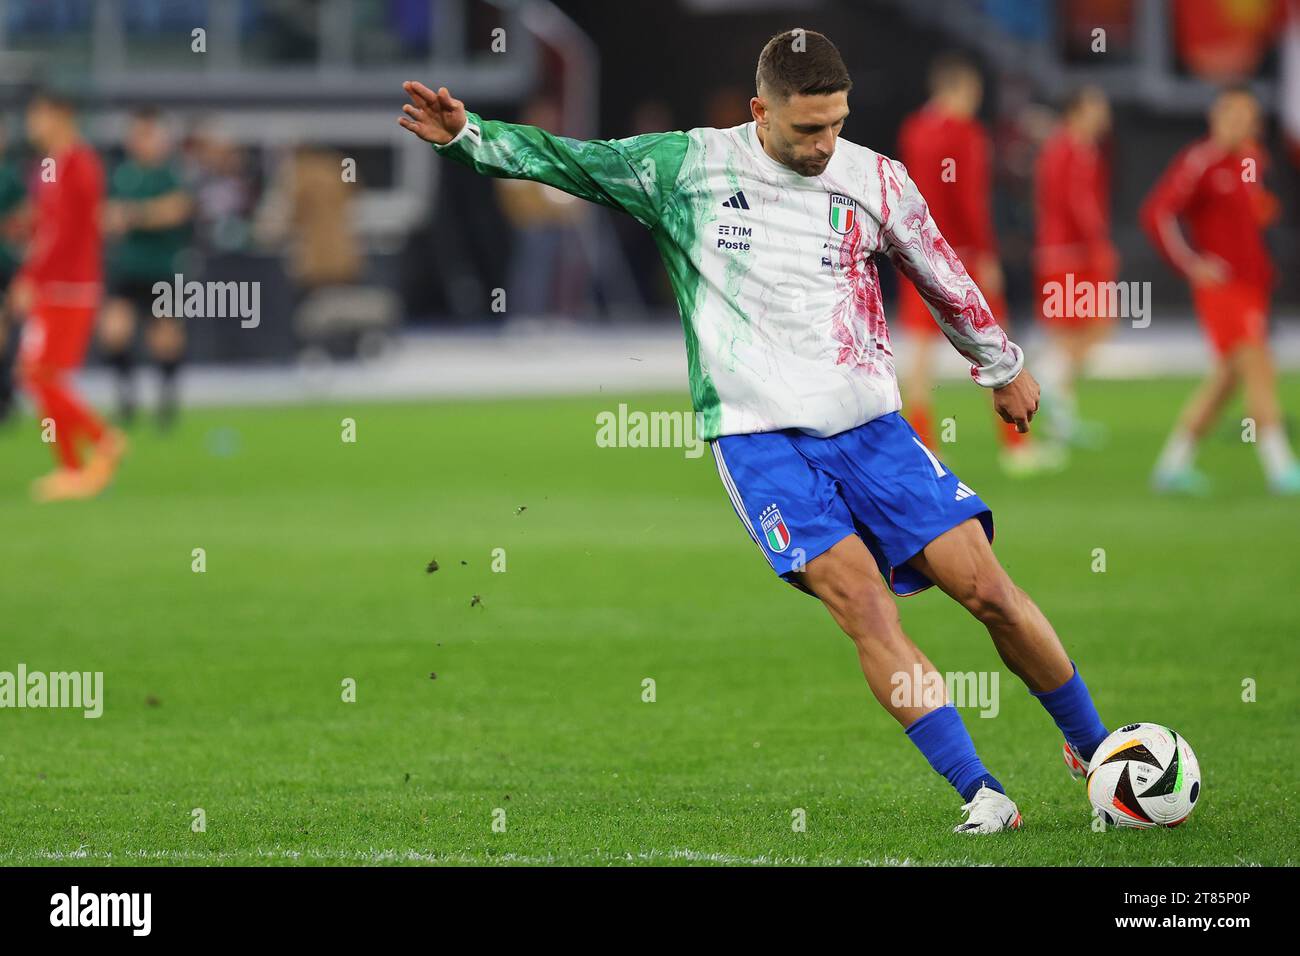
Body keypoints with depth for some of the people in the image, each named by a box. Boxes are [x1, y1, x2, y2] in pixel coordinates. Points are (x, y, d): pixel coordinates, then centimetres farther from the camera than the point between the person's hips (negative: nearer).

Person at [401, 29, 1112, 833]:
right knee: (863, 600, -21)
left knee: (989, 589, -6)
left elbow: (944, 279, 19)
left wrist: (1004, 367, 30)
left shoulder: (877, 181, 5)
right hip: (759, 434, -2)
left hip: (871, 425, 2)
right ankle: (980, 794, -20)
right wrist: (466, 133, -12)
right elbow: (568, 160, 2)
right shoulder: (687, 168, -1)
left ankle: (1094, 747, 15)